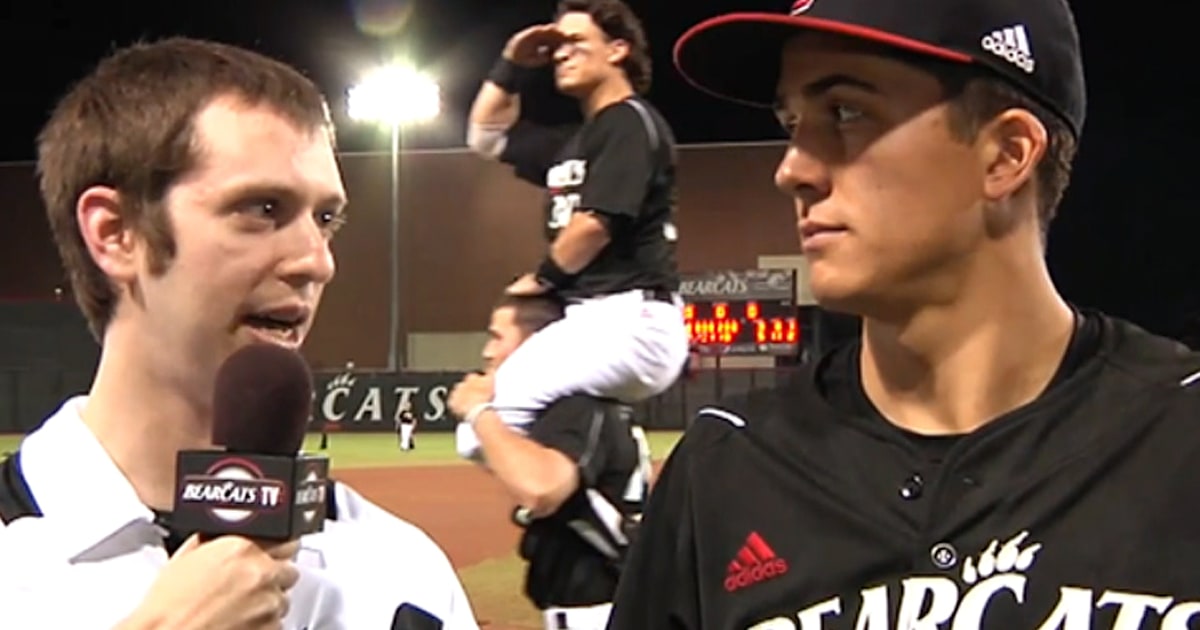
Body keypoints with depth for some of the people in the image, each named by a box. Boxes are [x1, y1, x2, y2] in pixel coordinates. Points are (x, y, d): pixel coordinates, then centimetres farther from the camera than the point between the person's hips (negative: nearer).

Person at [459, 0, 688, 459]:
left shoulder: (631, 121, -6)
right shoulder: (573, 140, 21)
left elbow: (597, 221, -15)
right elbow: (486, 137, 32)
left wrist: (543, 279, 0)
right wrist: (511, 66, 21)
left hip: (630, 319, -10)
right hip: (590, 319, 10)